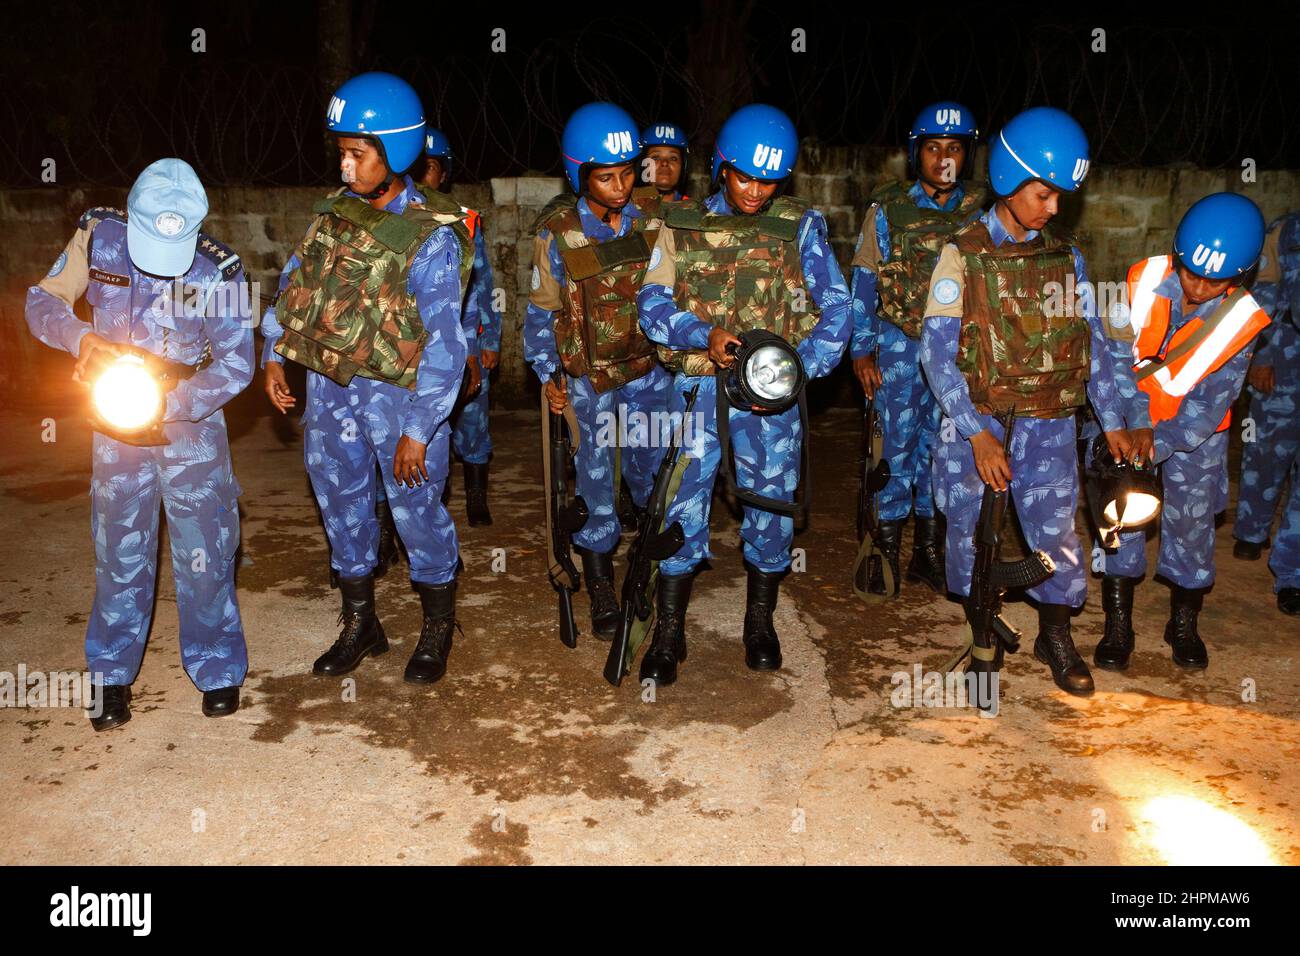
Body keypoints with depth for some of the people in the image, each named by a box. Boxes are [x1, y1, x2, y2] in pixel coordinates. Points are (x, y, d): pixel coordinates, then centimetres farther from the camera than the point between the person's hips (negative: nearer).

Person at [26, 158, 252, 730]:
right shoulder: (97, 237, -8)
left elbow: (236, 364, -13)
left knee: (204, 550, 1)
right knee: (120, 549, 10)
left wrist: (170, 403, -26)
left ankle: (217, 670, 18)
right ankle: (113, 675, 25)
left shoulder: (218, 271, -16)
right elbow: (43, 301, -2)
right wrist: (79, 337, -24)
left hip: (191, 419, -2)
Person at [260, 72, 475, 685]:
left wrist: (418, 431, -20)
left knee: (417, 511, 4)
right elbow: (294, 282, 17)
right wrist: (273, 355, 10)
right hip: (329, 387, 6)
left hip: (399, 394, -6)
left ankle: (438, 629, 26)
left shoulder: (429, 239, -16)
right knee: (341, 506, 15)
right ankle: (360, 626, 33)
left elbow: (446, 345, -18)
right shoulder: (334, 212, 4)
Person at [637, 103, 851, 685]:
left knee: (771, 503, 8)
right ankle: (668, 633, 13)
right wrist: (704, 335, -20)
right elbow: (652, 303, -1)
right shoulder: (682, 223, 6)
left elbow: (835, 307, -1)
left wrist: (800, 369, -17)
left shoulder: (800, 227, 4)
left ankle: (760, 622, 29)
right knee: (682, 505, -1)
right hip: (697, 388, 0)